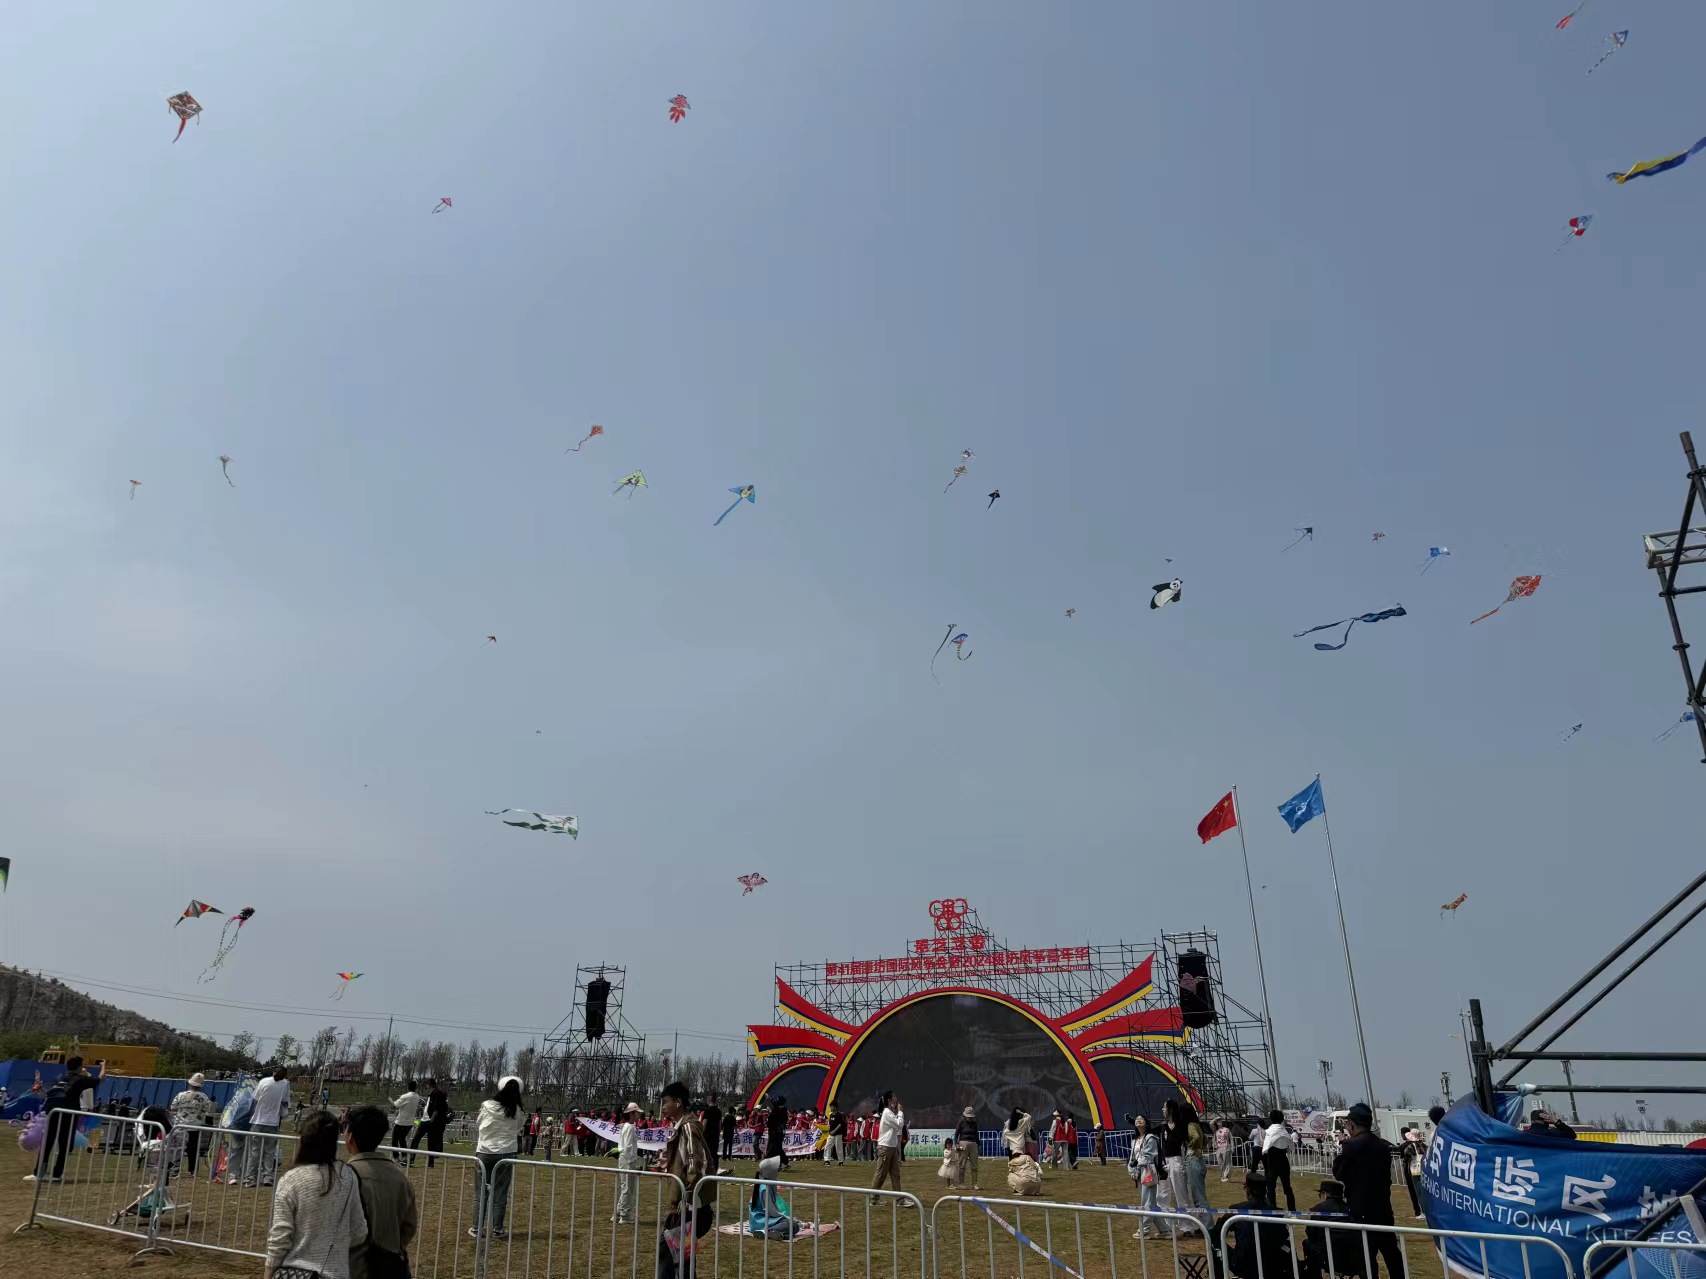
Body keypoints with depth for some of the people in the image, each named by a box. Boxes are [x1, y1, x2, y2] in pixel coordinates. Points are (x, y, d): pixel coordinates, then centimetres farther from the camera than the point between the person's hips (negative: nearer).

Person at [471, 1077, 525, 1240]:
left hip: (485, 1152, 0)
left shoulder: (487, 1106, -6)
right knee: (500, 1192, 6)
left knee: (482, 1191, 10)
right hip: (506, 1153, 0)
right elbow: (519, 1128, 6)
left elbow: (481, 1125, 8)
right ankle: (497, 1229, 8)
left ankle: (476, 1228, 14)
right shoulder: (517, 1111, -6)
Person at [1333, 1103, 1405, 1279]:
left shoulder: (1350, 1146, -15)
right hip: (1383, 1208, 7)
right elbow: (1386, 1176, 13)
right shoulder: (1383, 1146, 4)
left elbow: (1338, 1173, -4)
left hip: (1361, 1211, -7)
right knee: (1391, 1251, 18)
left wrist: (1340, 1149, 4)